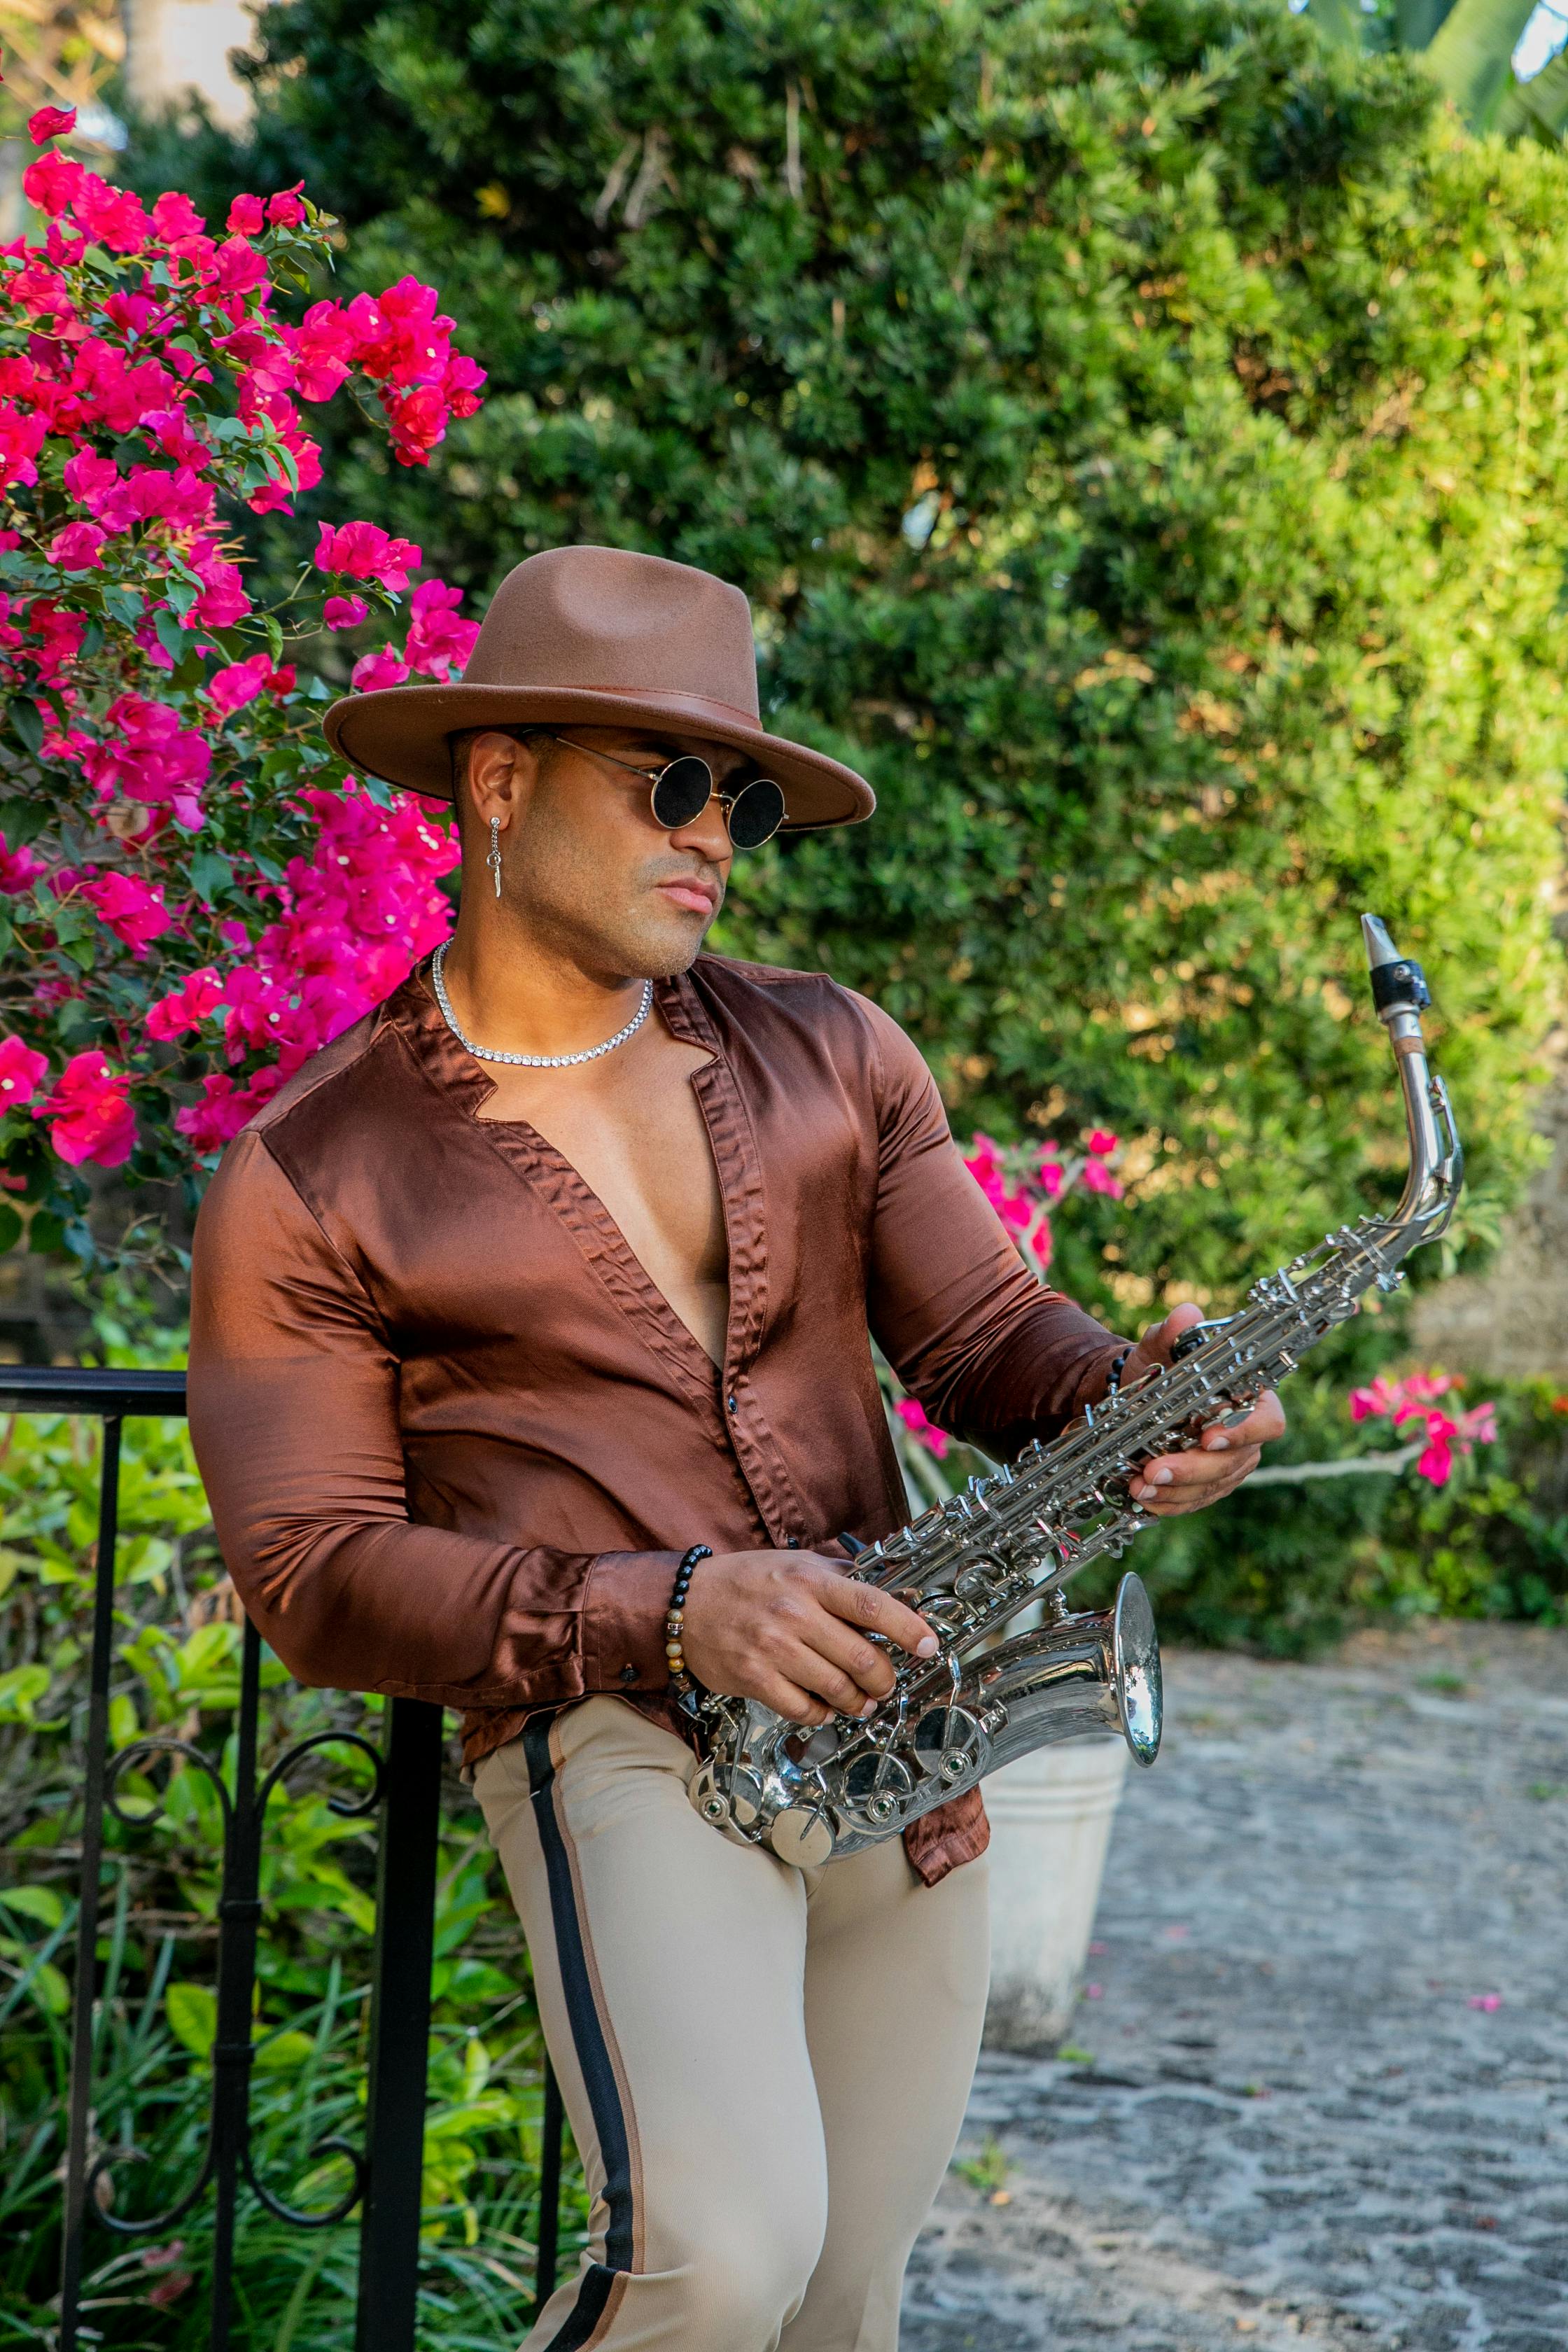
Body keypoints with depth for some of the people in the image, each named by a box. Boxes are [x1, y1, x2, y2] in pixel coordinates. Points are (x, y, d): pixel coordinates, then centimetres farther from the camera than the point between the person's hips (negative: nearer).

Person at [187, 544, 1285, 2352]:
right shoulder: (304, 1183, -3)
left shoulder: (829, 1053, 11)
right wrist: (669, 1613, -20)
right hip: (612, 1738, -5)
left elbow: (983, 1338, 11)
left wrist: (1136, 1397, -13)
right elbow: (316, 1578, -8)